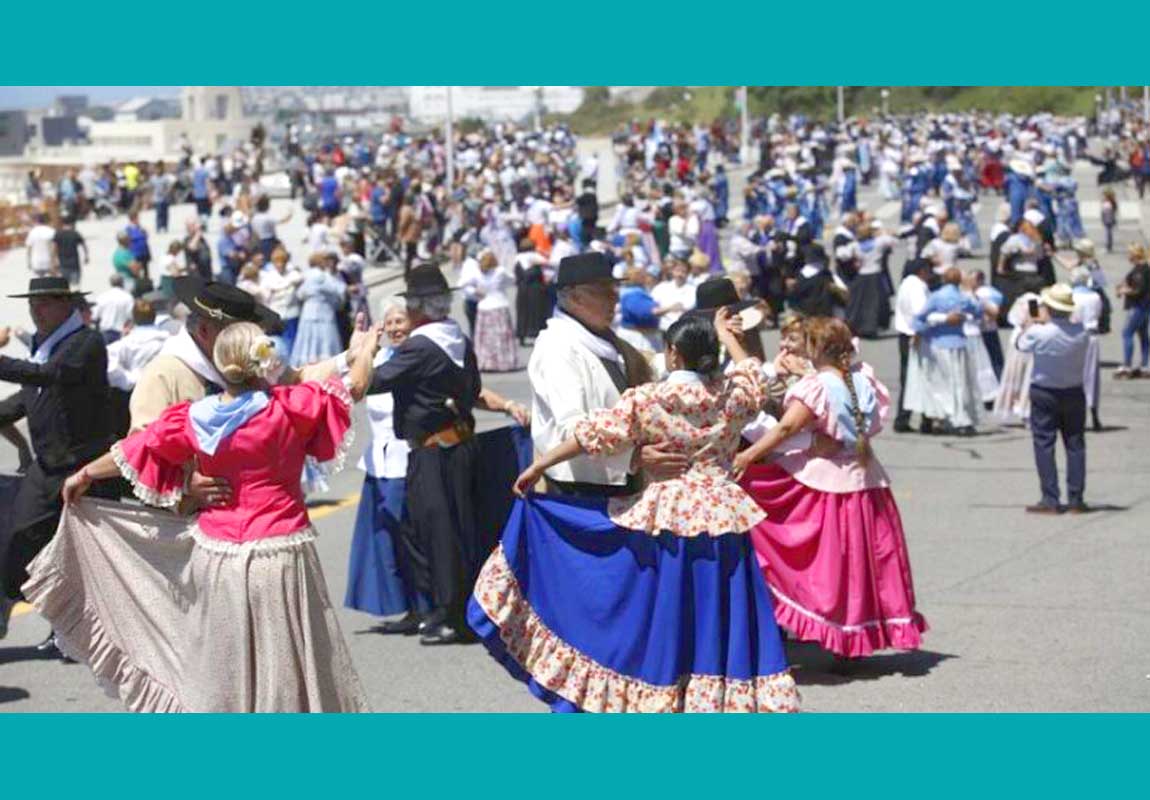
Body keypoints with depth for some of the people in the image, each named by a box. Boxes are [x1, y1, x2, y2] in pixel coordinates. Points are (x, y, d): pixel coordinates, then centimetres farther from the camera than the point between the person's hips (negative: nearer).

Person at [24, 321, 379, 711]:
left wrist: (84, 475, 26)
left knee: (222, 667, 14)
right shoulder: (289, 408, -11)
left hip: (216, 557, 3)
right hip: (280, 556, -3)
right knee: (286, 665, 3)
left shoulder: (193, 418, -1)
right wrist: (368, 349, 19)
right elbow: (352, 387, -1)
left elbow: (134, 452, 9)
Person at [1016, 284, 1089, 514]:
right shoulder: (1081, 332, -10)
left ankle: (1050, 500, -2)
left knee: (1044, 446, 2)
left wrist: (1028, 325, 22)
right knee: (1075, 445, 9)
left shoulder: (1039, 333, -18)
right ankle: (1075, 499, 9)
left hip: (1044, 394, -3)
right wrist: (1045, 323, 17)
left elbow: (1021, 344, 2)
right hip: (1074, 393, 3)